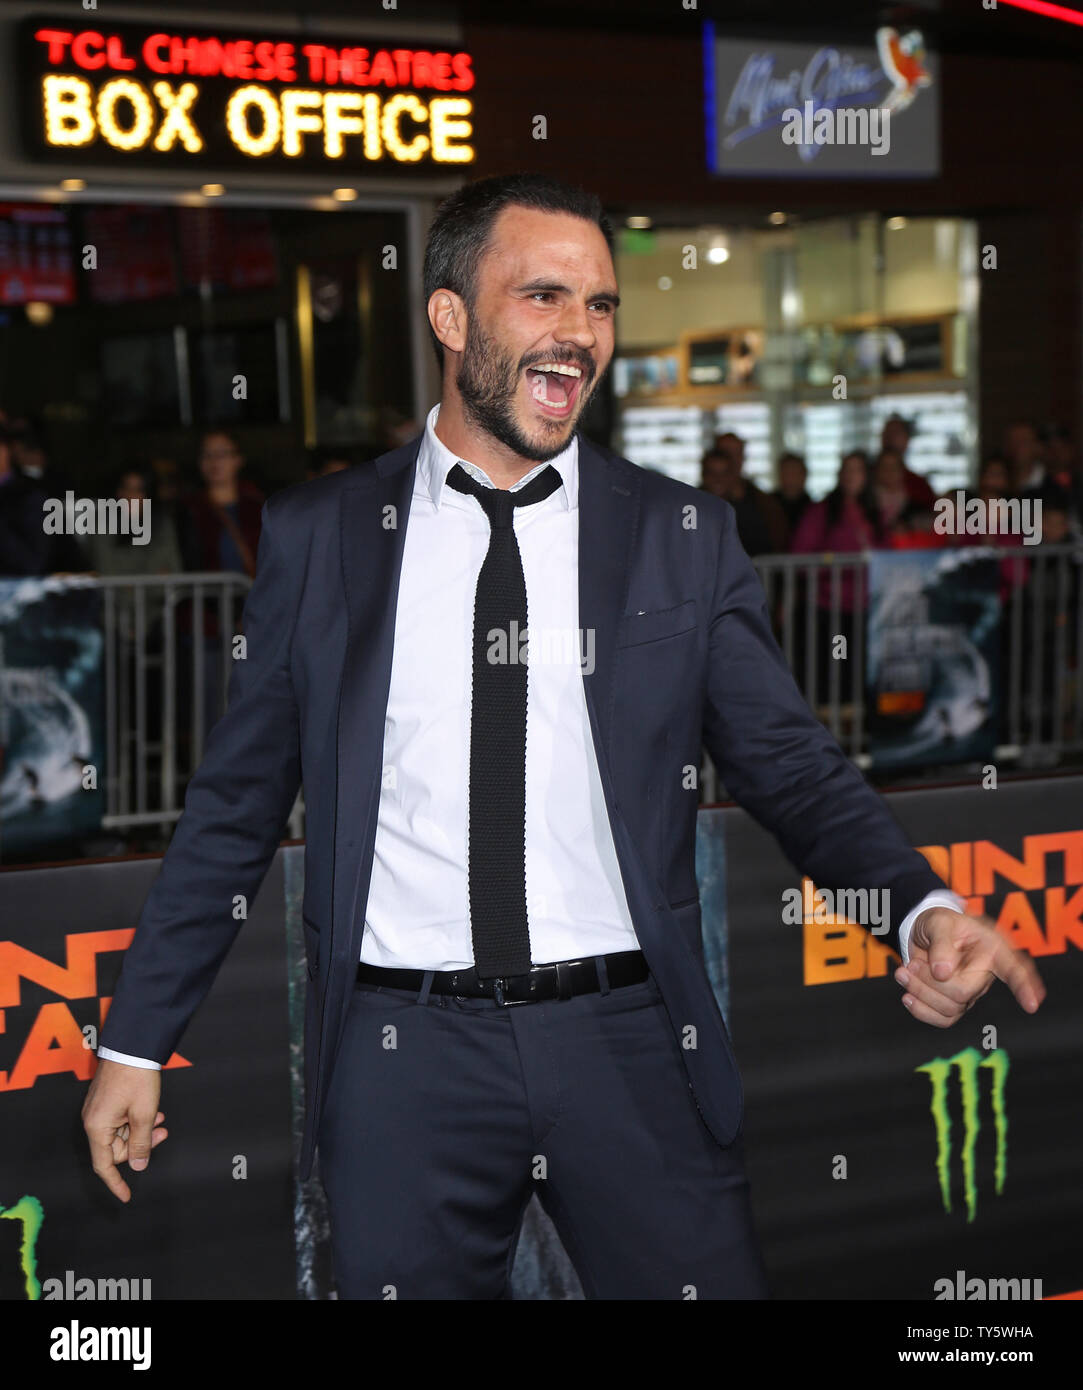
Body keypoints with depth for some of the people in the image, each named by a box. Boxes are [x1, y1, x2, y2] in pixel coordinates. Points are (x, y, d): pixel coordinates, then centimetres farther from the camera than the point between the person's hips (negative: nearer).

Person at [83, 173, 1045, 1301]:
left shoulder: (685, 536, 5)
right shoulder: (315, 535, 5)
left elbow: (793, 768, 3)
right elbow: (236, 805, 9)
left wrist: (922, 908, -16)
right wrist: (135, 1040, 8)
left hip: (634, 1047, 0)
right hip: (405, 1051, 0)